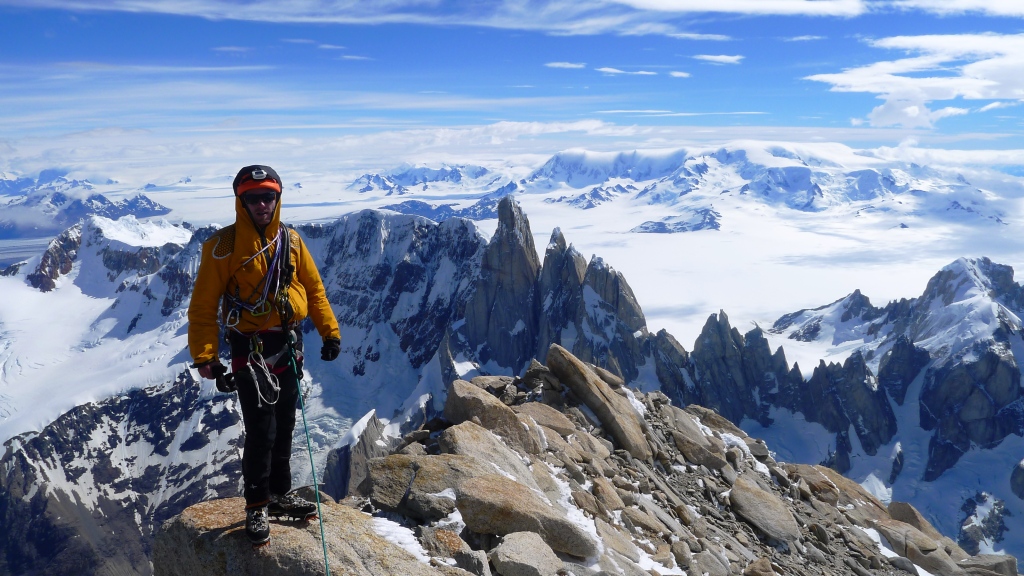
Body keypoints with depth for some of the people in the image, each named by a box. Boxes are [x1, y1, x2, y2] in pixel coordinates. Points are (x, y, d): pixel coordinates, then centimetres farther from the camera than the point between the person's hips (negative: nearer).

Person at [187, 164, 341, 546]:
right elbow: (203, 304, -9)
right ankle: (257, 507, 13)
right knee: (261, 431, -6)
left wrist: (329, 331, 5)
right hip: (250, 347, -5)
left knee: (284, 426, 15)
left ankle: (280, 494, 32)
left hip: (289, 344, 5)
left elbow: (313, 288, 11)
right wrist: (205, 356, -14)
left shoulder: (290, 240, 4)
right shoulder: (223, 246, -10)